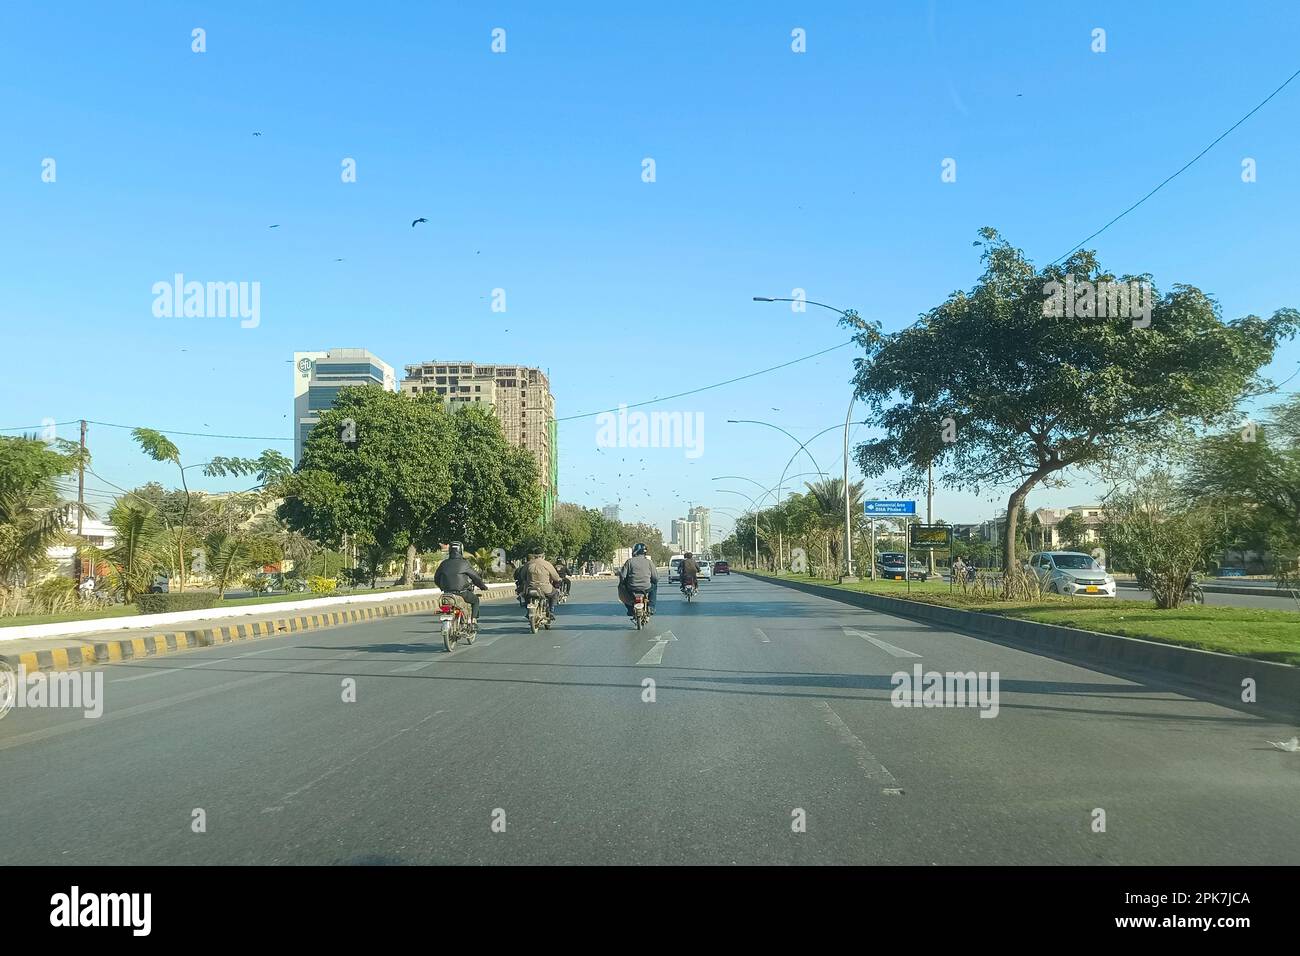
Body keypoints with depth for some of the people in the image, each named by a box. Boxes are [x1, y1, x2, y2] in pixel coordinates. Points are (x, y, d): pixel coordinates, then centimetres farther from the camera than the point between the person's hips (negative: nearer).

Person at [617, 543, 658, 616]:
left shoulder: (629, 561, 0)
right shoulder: (649, 562, 3)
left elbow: (622, 576, -5)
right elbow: (655, 578, 3)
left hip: (631, 589, -1)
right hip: (646, 589, 1)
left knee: (621, 587, 31)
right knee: (654, 585, 34)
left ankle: (630, 609, 24)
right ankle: (651, 607, 25)